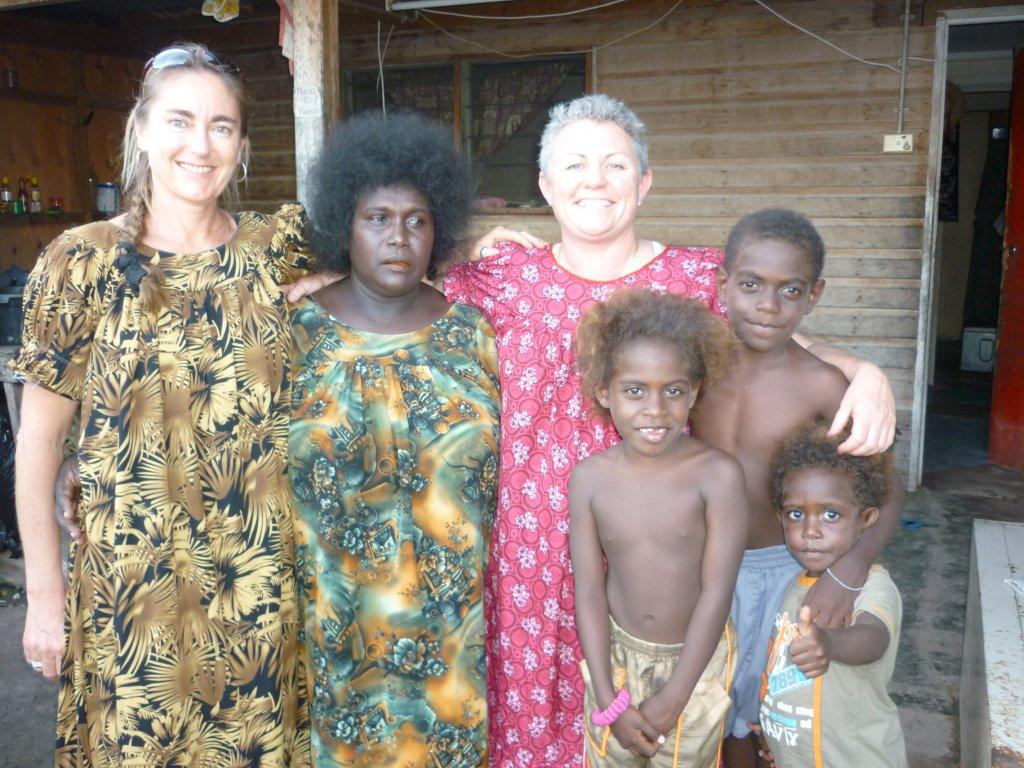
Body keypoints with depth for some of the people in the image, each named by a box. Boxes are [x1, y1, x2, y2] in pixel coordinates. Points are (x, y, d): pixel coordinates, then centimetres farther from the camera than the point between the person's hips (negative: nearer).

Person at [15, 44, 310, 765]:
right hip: (133, 587, -1)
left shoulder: (278, 246, -2)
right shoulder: (83, 261, -7)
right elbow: (38, 440, -3)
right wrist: (43, 592, -3)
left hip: (262, 580, 2)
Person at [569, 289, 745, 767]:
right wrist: (608, 699, -9)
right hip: (617, 655, 2)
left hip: (695, 659, -2)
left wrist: (673, 697, -14)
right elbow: (588, 589, -8)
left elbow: (717, 591, -17)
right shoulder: (589, 478, -12)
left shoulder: (717, 473, -20)